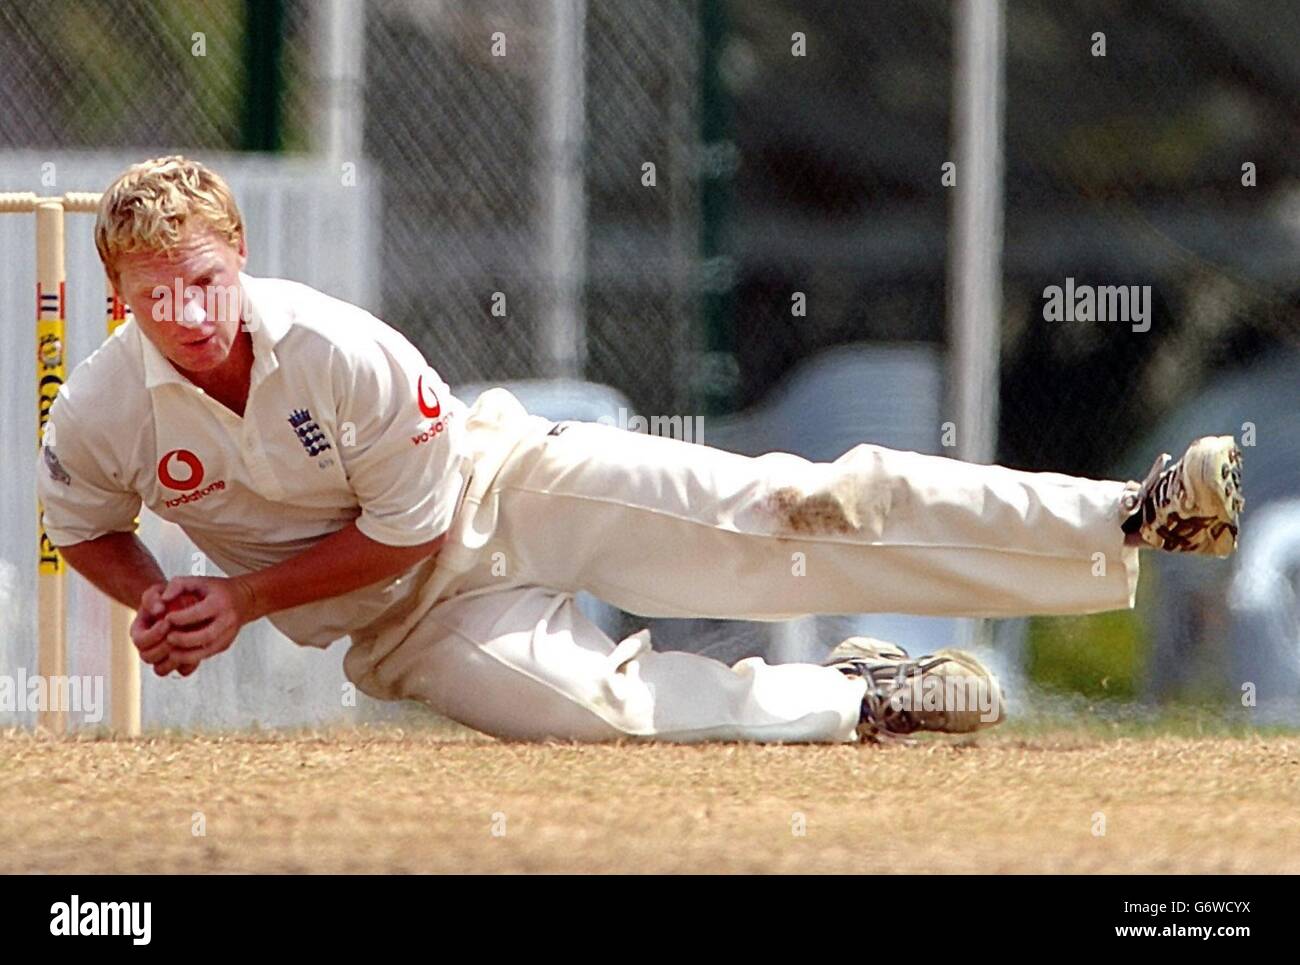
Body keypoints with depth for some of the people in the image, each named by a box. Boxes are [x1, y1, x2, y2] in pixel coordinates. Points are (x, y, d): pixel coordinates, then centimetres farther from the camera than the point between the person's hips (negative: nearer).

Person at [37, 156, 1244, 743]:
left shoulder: (340, 351, -27)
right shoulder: (99, 415, -18)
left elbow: (406, 526, -18)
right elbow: (85, 531, 4)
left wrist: (245, 597, -20)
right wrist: (161, 606, -16)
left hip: (504, 481, -2)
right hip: (409, 622, 2)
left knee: (786, 512, -16)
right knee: (593, 703, -29)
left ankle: (1131, 517, -16)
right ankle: (856, 699, -4)